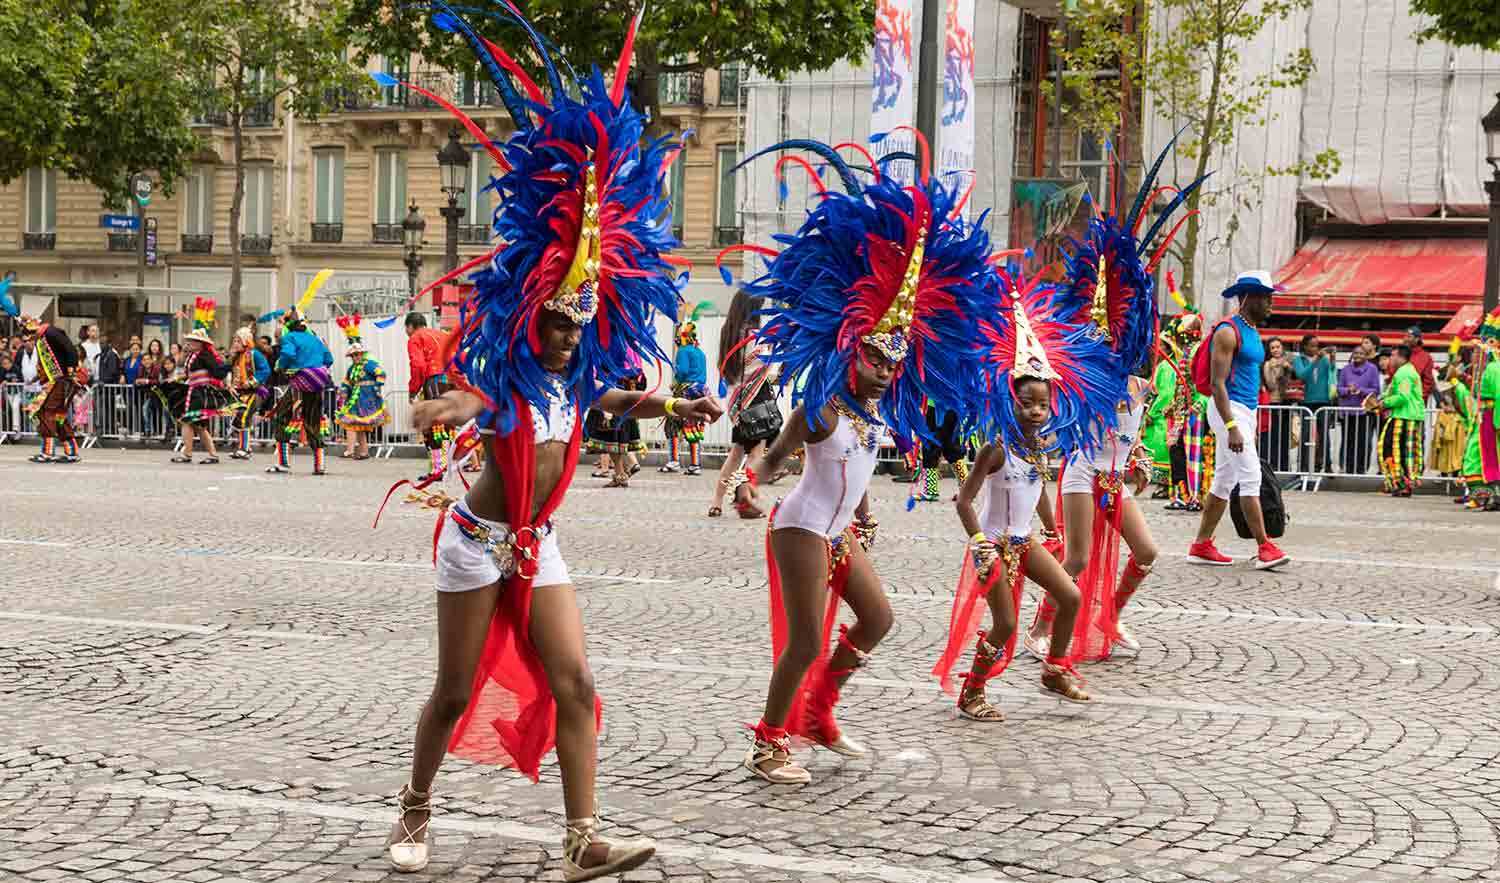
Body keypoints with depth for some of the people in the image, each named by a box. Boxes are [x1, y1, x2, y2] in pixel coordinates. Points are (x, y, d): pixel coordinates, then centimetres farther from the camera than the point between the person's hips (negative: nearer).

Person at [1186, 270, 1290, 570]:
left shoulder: (1252, 333, 17)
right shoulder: (1228, 332, -13)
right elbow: (1217, 383, -19)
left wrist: (1251, 423, 20)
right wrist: (1231, 427, -25)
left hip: (1246, 410, 10)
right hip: (1229, 409, -10)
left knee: (1224, 481, 10)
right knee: (1251, 476, -12)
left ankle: (1201, 546, 14)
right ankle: (1264, 548, -11)